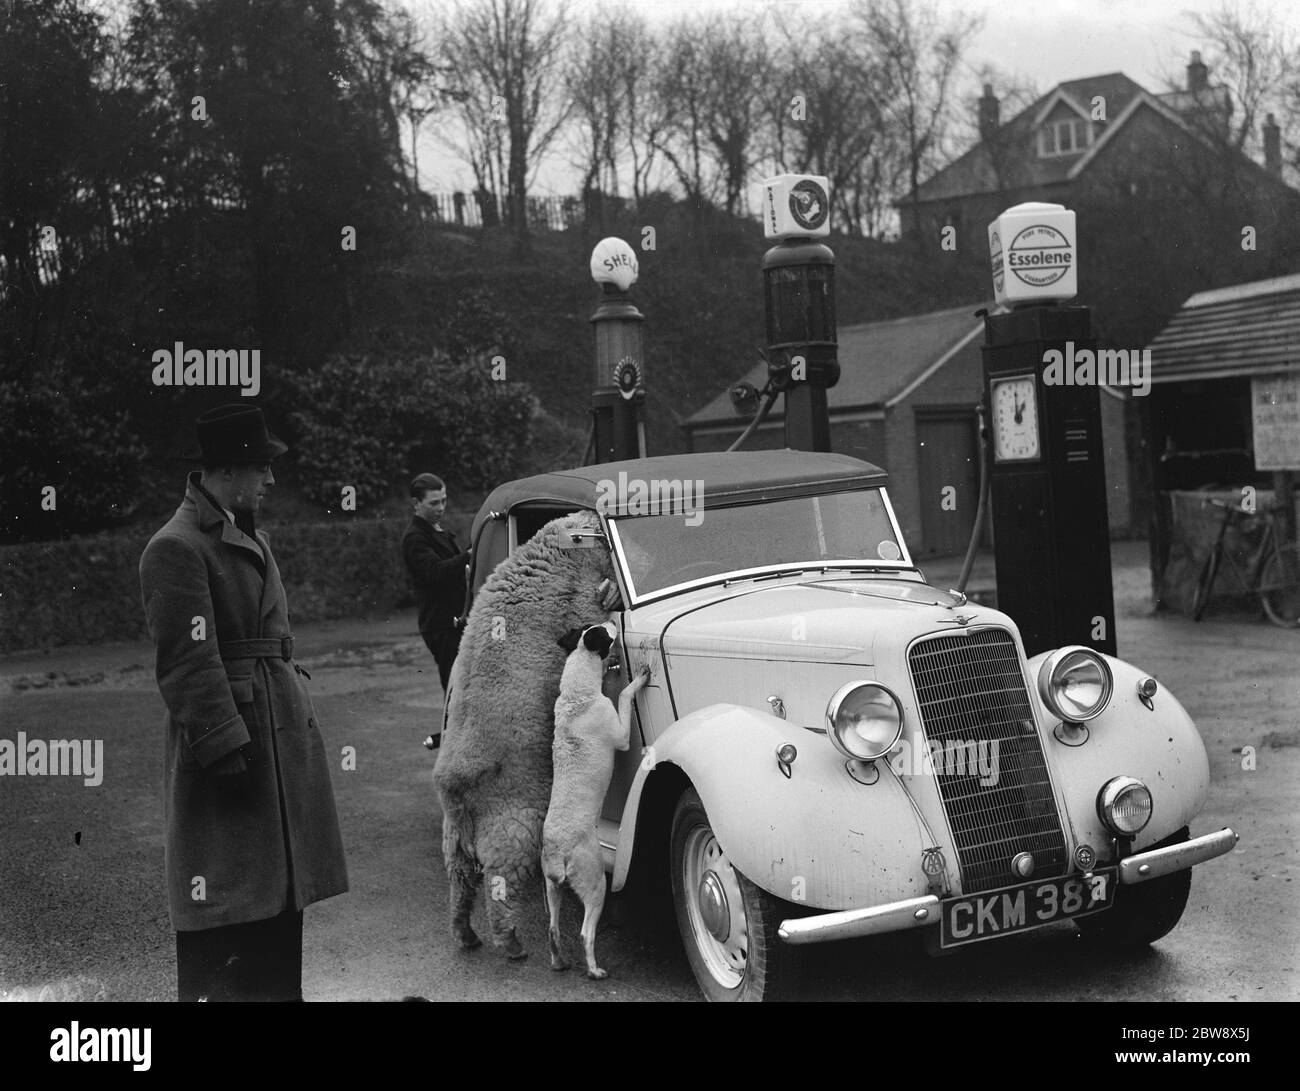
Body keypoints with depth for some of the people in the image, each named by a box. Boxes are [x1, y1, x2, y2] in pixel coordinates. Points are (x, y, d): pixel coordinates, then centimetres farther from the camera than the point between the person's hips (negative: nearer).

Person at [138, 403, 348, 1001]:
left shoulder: (252, 537, 15)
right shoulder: (177, 548, -14)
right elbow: (188, 663, -19)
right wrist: (226, 748, -21)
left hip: (284, 739, 9)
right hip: (227, 742, -9)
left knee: (281, 901, 16)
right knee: (223, 915, -1)